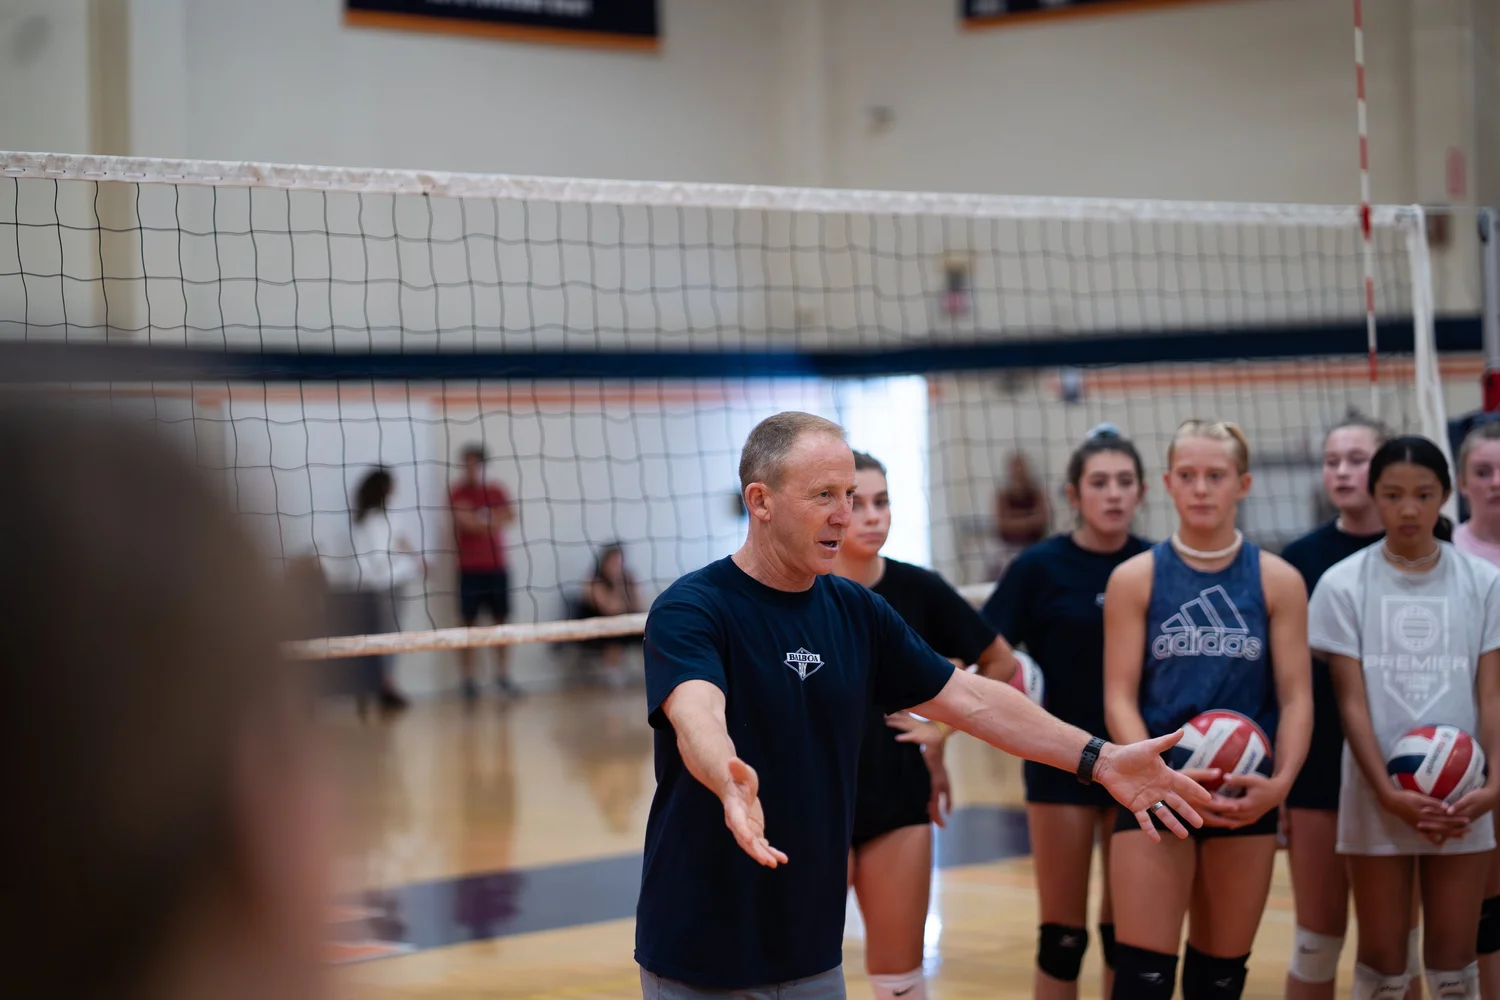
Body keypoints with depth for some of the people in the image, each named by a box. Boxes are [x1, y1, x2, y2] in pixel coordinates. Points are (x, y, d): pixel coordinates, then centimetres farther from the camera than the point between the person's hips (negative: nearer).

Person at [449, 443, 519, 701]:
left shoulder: (497, 491, 9)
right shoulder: (457, 492, -4)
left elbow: (509, 518, -5)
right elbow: (465, 522, -16)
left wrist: (478, 520, -15)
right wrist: (491, 521, -9)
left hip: (497, 567, 4)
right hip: (470, 569, -4)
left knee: (501, 621, 4)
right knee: (469, 624, -2)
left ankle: (503, 677, 10)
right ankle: (468, 681, 1)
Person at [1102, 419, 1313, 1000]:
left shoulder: (1277, 581, 3)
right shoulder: (1135, 578, 1)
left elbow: (1296, 696, 1)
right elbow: (1119, 697, -3)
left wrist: (1281, 780, -17)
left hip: (1246, 797, 2)